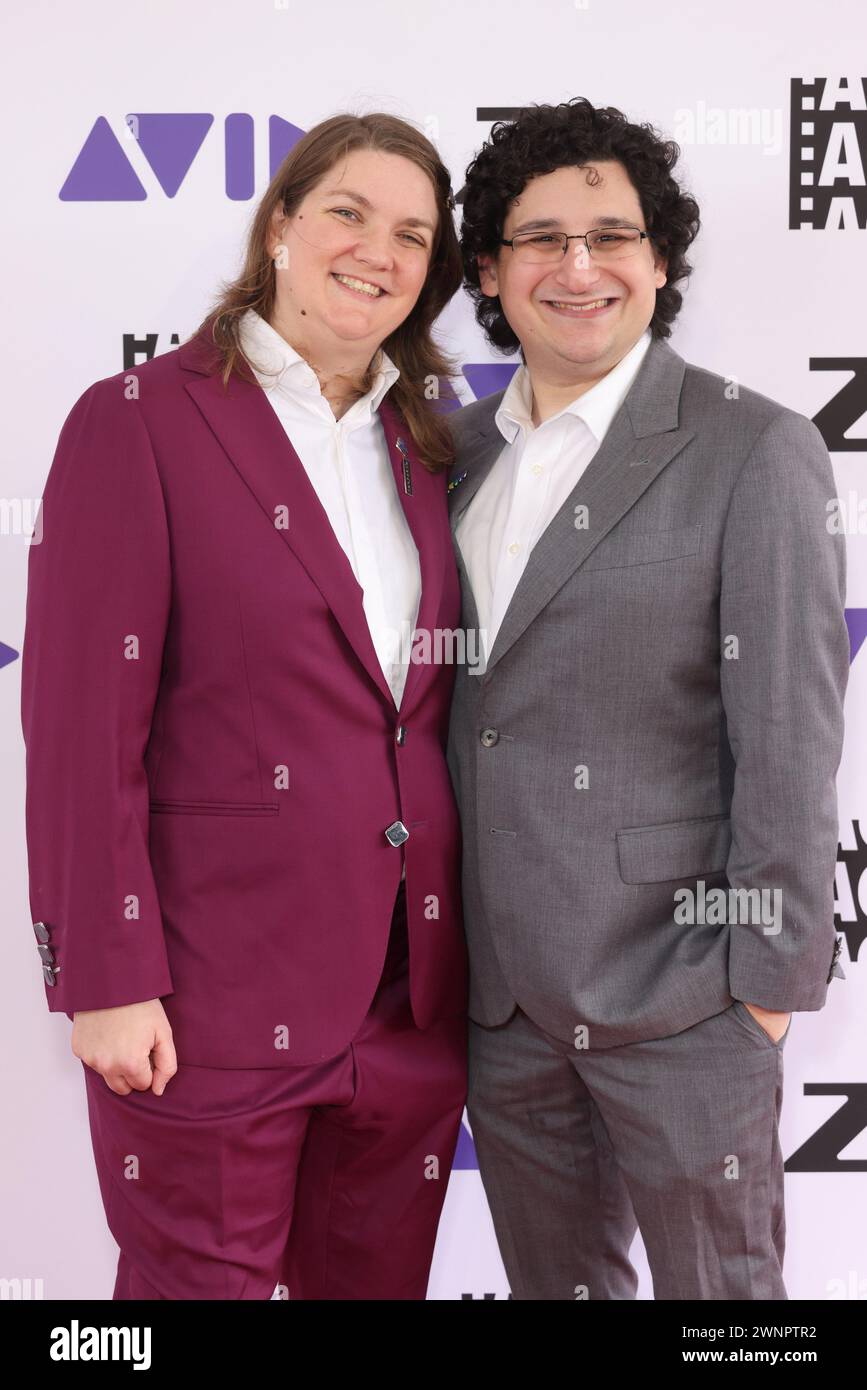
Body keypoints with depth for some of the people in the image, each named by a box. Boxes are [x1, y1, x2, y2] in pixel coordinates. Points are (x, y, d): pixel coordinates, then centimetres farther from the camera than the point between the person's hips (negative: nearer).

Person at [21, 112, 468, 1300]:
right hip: (219, 993, -5)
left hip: (410, 986, 6)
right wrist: (106, 978, -14)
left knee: (379, 1278, 19)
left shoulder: (419, 445, 10)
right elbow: (81, 719, -12)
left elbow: (431, 702, 13)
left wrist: (464, 946, 9)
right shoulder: (140, 421, -8)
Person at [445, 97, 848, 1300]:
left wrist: (768, 984, -11)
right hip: (500, 991, 5)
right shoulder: (459, 450, 7)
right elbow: (458, 710, 11)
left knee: (717, 1281, 13)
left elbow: (788, 741, -12)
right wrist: (447, 948, 10)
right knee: (551, 1275, 21)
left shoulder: (754, 451, -9)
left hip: (674, 991, -5)